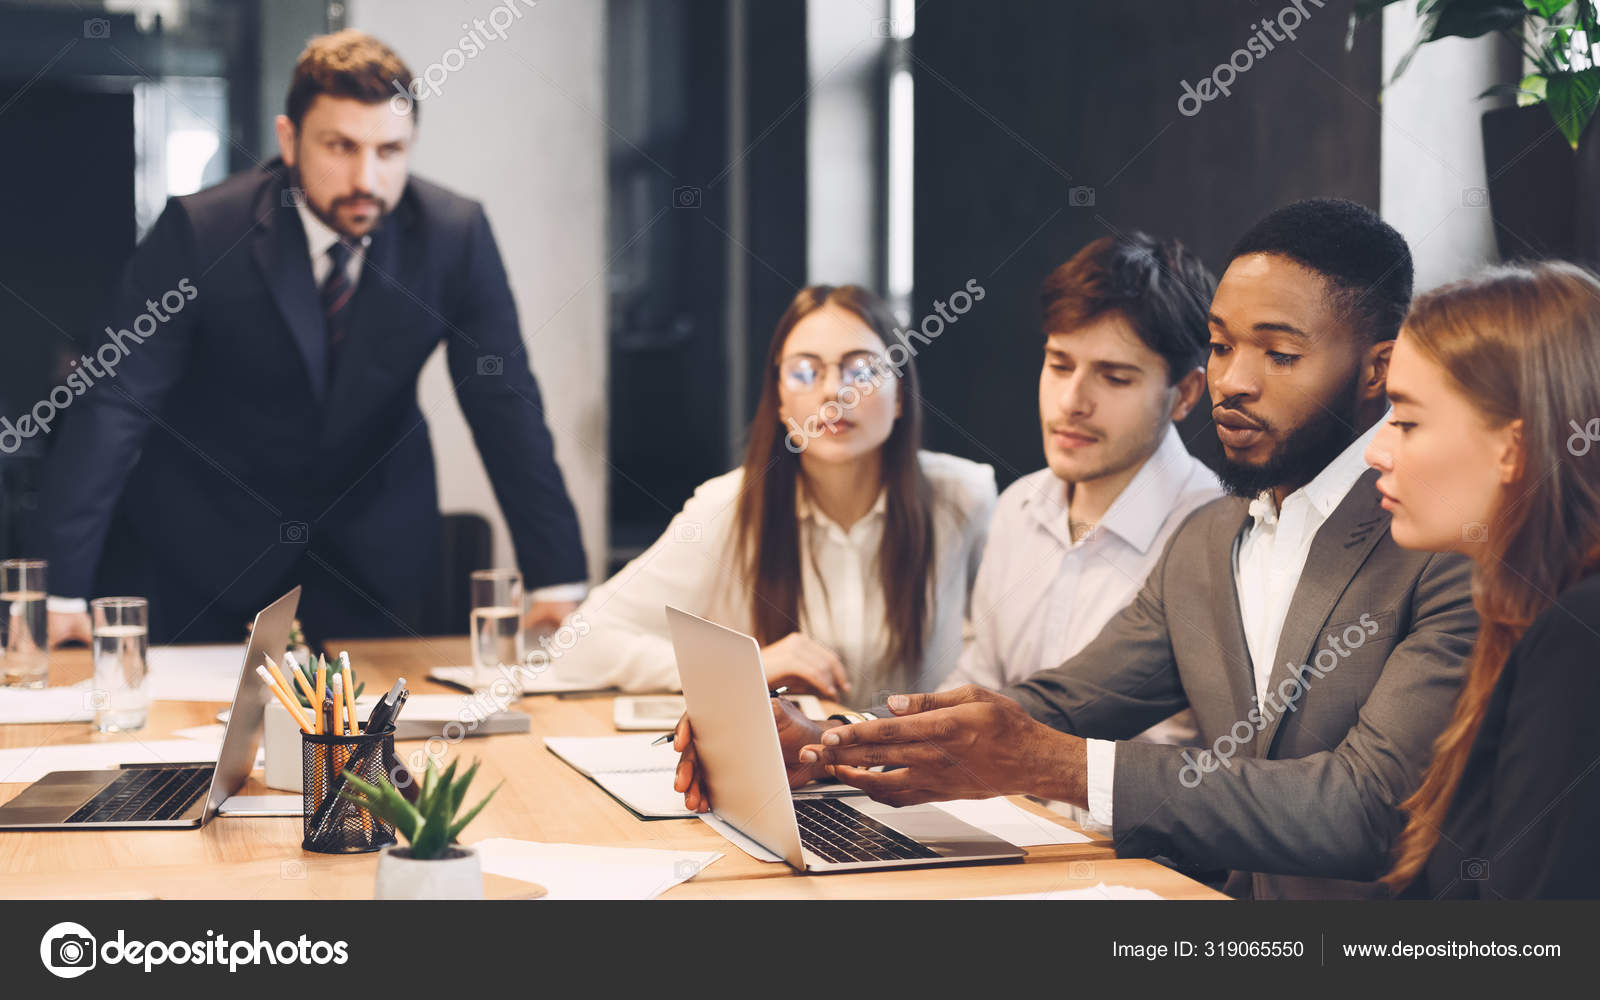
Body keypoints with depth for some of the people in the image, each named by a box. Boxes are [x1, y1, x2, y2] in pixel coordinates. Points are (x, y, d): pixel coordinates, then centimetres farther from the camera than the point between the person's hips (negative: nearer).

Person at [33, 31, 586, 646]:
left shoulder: (455, 234, -14)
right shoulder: (201, 231, -21)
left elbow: (507, 406, -12)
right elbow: (116, 404, -22)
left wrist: (557, 582, -19)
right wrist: (63, 588, -28)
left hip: (373, 540, 2)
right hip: (204, 535, -2)